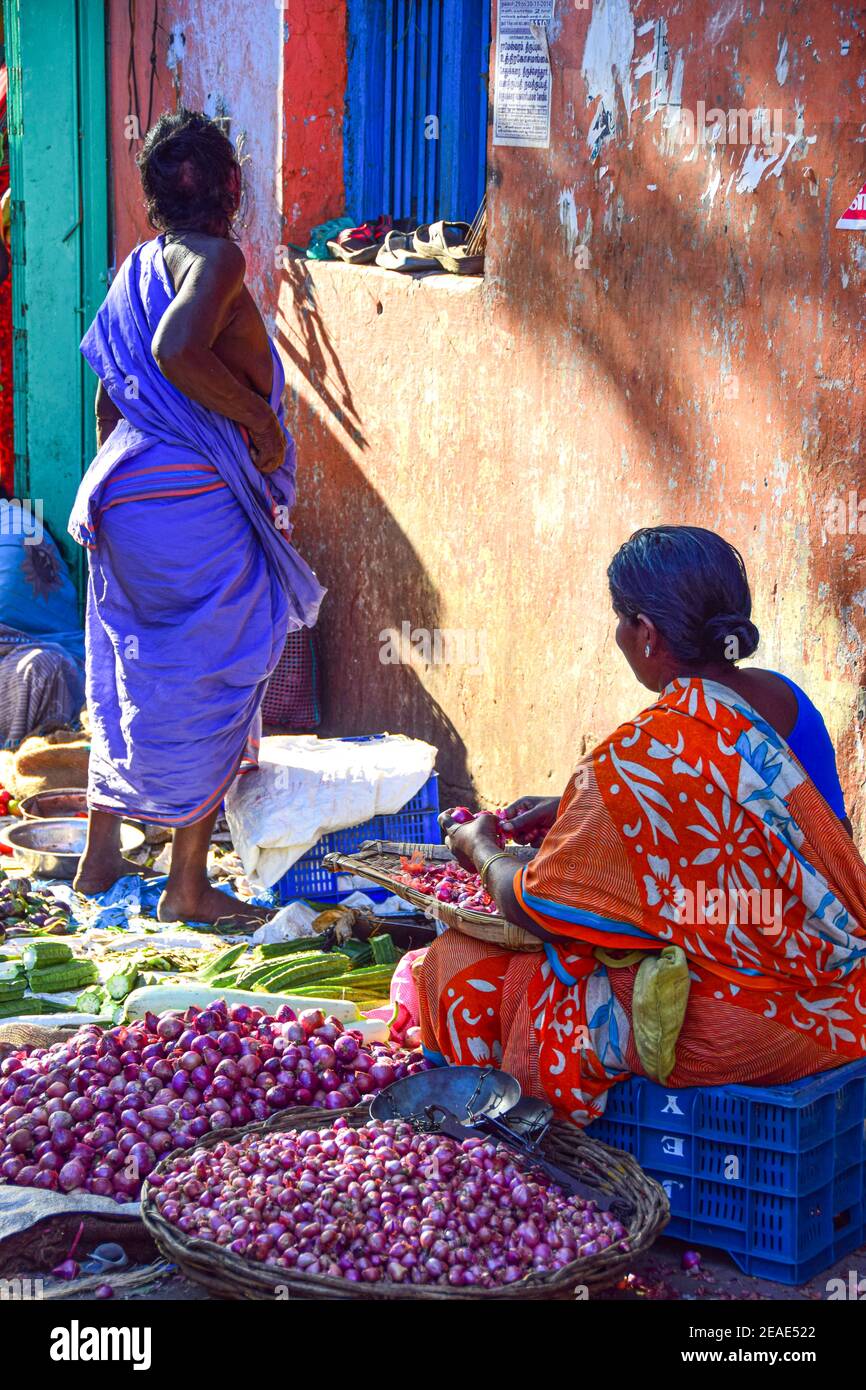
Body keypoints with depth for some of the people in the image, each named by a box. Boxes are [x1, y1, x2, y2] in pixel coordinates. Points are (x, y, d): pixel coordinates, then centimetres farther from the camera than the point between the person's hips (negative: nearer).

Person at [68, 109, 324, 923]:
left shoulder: (139, 268, 13)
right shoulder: (216, 259, -12)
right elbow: (179, 350, -30)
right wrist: (261, 421, -19)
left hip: (123, 492, 8)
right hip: (196, 499, -8)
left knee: (127, 674, 19)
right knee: (209, 681, 2)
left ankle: (100, 857, 29)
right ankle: (187, 887, 7)